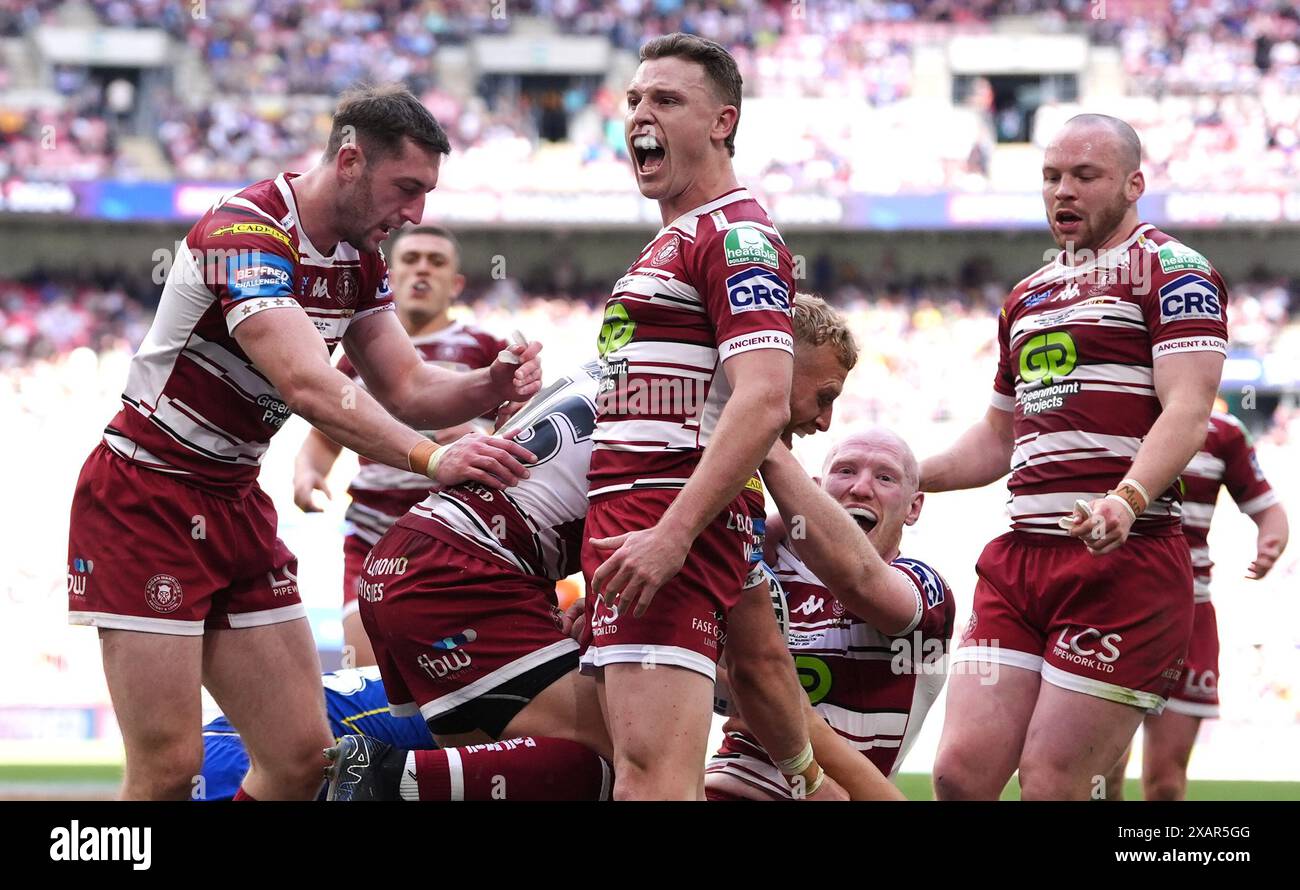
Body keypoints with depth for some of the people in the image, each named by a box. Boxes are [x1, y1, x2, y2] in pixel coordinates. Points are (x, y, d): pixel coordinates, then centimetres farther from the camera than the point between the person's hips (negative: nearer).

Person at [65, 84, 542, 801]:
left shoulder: (358, 260, 7)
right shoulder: (246, 231, -22)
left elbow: (405, 390, 9)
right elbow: (308, 387, -33)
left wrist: (491, 386, -12)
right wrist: (433, 459, -41)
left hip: (234, 507, 9)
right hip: (145, 497, -9)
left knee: (302, 756, 1)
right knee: (168, 769, -14)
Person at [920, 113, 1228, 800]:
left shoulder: (1169, 269, -1)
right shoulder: (1027, 297, 23)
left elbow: (1186, 413, -14)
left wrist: (1128, 498, -31)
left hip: (1124, 561, -7)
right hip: (1019, 559, 7)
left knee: (1051, 783, -11)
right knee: (962, 770, -5)